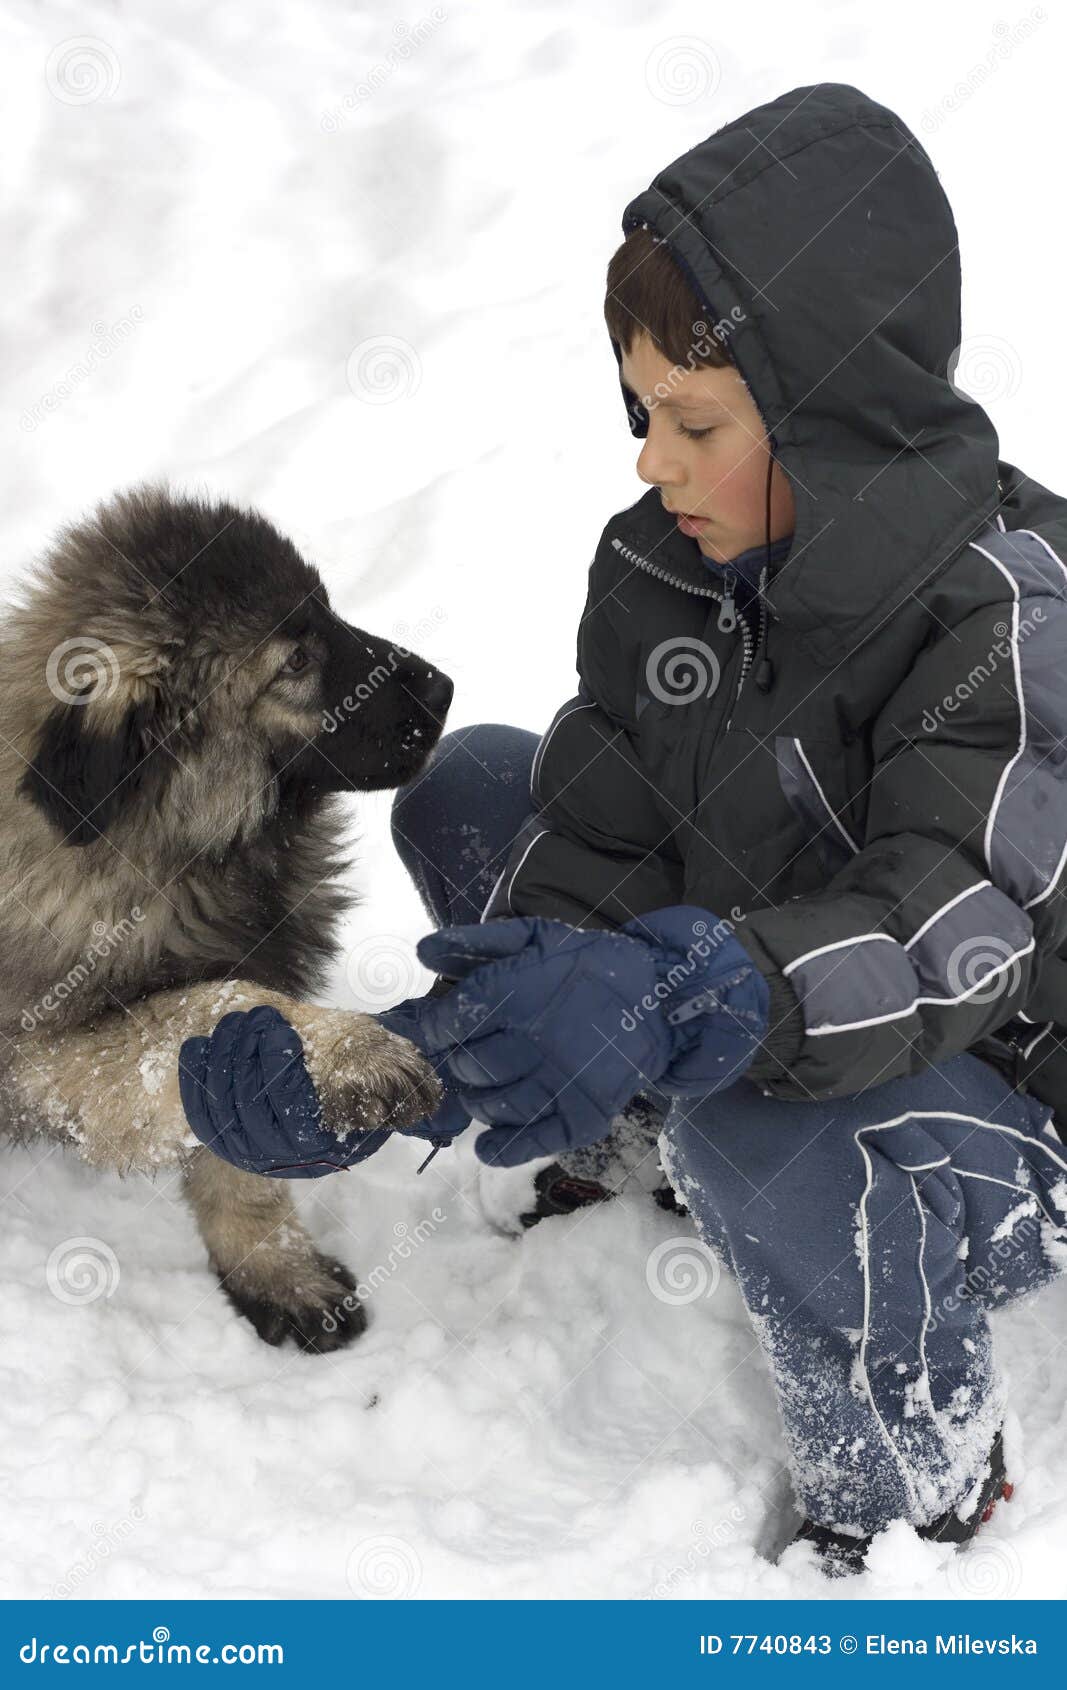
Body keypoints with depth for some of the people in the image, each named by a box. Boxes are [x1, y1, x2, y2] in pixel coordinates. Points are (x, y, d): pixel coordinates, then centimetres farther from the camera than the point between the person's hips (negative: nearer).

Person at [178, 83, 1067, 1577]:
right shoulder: (670, 562, -9)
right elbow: (598, 856, -12)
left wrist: (673, 999, -58)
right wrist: (405, 1062, -28)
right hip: (748, 1033, 7)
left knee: (761, 1150, -39)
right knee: (470, 792, 2)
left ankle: (922, 1477, -8)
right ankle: (650, 1153, 13)